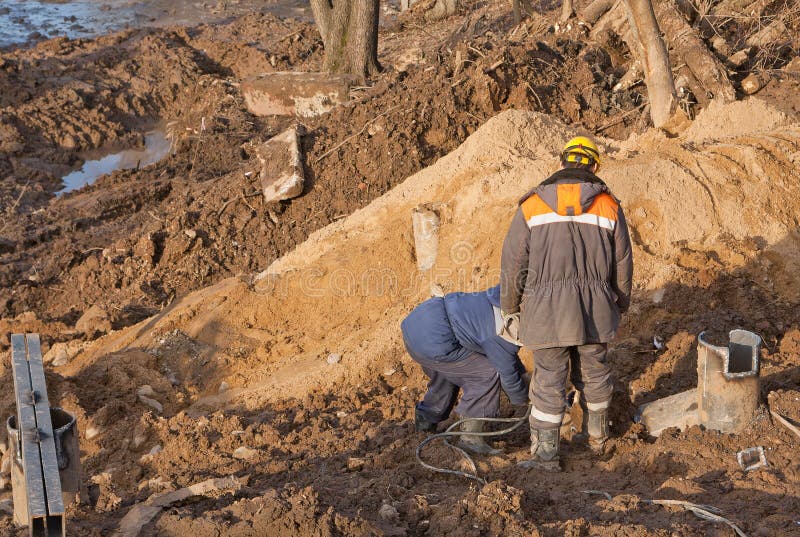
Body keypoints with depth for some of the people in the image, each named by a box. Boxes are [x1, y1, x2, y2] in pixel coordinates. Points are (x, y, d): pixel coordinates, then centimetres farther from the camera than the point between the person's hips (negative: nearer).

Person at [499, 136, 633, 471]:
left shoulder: (532, 205, 0)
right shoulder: (609, 206, 4)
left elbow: (513, 263, 0)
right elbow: (622, 264, 9)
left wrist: (510, 310, 11)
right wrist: (620, 306, 24)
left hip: (546, 309, -2)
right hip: (594, 308, 2)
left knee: (548, 381, 5)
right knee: (594, 373, 19)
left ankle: (545, 454, 9)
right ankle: (597, 436, 36)